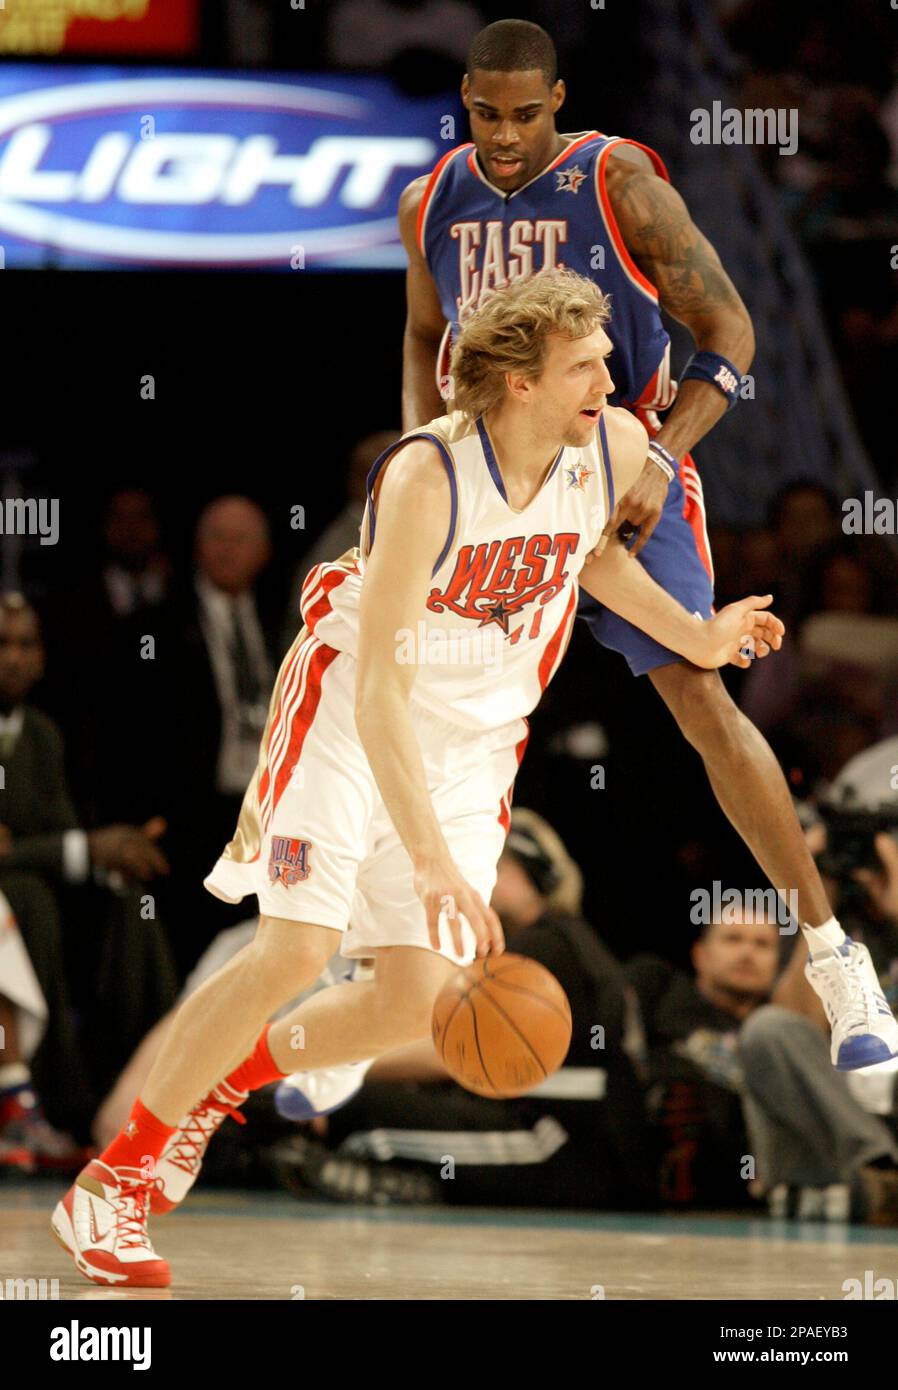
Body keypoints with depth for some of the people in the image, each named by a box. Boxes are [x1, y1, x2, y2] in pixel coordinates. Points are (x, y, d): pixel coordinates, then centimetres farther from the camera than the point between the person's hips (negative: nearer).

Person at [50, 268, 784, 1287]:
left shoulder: (616, 447, -11)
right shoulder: (427, 477, -29)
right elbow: (379, 686, -33)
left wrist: (694, 638, 8)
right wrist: (430, 858, -41)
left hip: (472, 744, 5)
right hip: (347, 715, -5)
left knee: (414, 1002, -6)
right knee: (297, 945, -21)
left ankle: (225, 1077, 20)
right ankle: (110, 1181, -10)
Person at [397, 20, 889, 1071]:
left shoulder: (621, 186, -14)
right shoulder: (432, 206, 1)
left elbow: (728, 332, -10)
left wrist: (660, 459, -22)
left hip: (624, 473, -4)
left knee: (701, 703, -16)